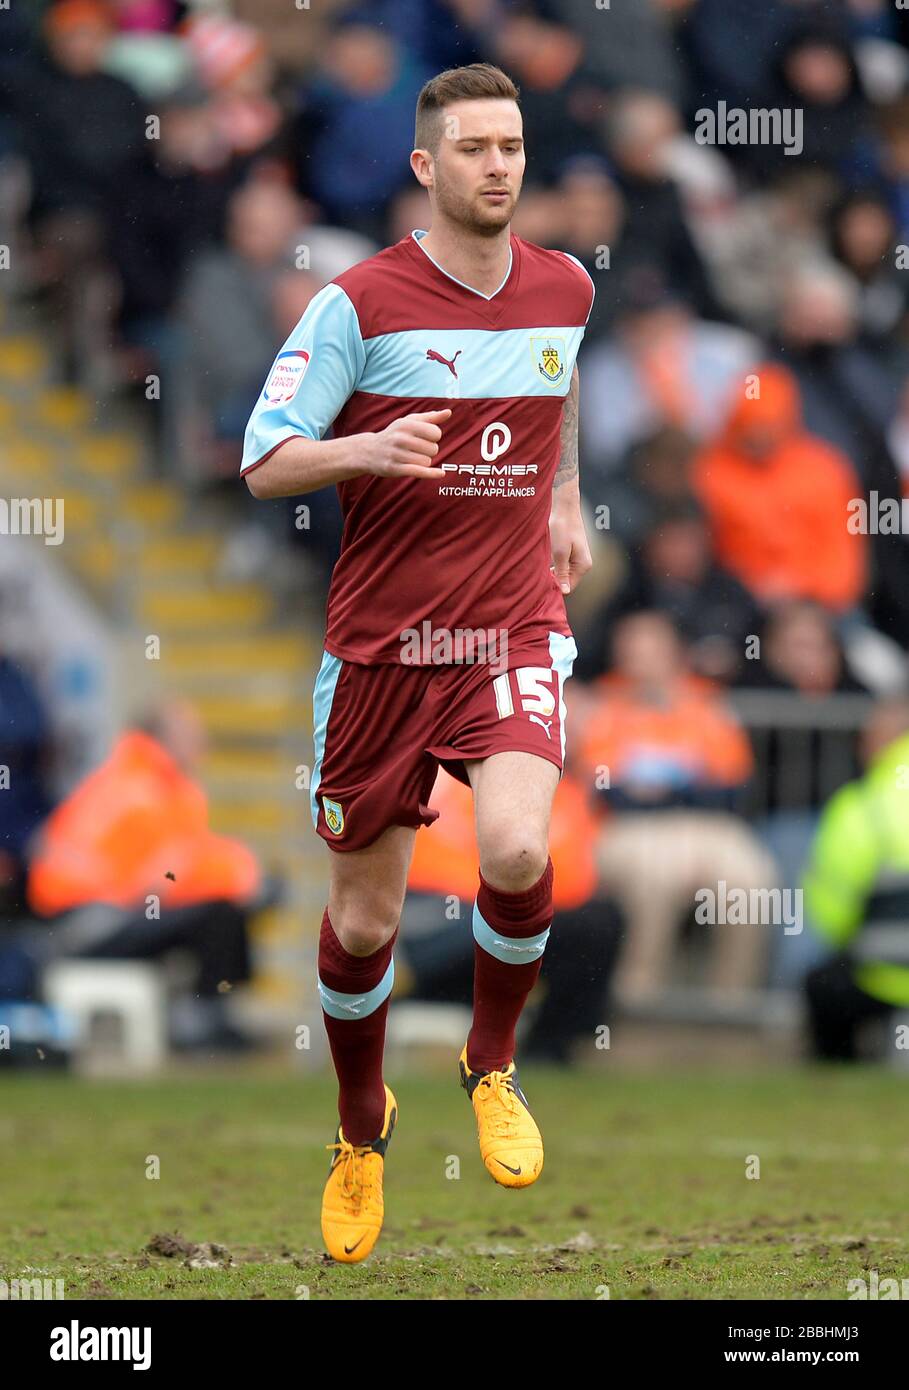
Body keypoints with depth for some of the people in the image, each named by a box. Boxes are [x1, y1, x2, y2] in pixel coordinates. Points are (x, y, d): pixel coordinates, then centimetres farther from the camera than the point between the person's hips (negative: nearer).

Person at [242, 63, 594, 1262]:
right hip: (381, 644, -1)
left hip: (514, 630, 1)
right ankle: (363, 1133, 34)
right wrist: (367, 451, -28)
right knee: (363, 919, 7)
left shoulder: (566, 289, 3)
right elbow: (263, 464, -11)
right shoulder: (359, 304, -10)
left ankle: (493, 1067, 3)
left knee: (516, 851, -25)